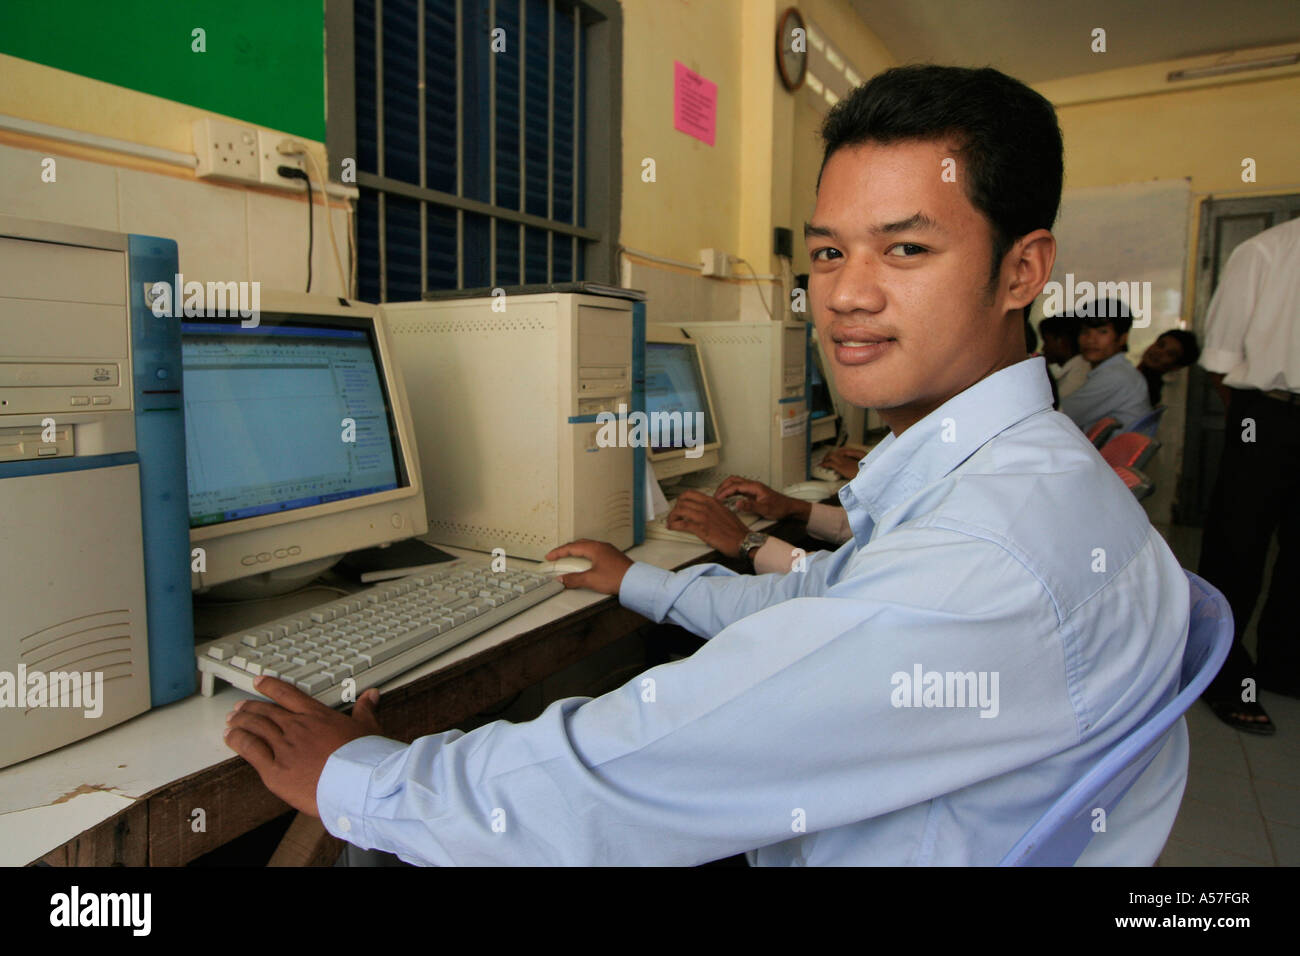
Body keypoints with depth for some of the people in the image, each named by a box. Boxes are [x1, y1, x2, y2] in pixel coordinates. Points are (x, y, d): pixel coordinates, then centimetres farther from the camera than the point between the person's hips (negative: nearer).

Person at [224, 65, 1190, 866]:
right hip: (788, 838, 8)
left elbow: (640, 770, -32)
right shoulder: (984, 474, 2)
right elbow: (815, 597, 16)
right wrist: (644, 584, 27)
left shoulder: (997, 560, -33)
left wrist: (356, 779, -17)